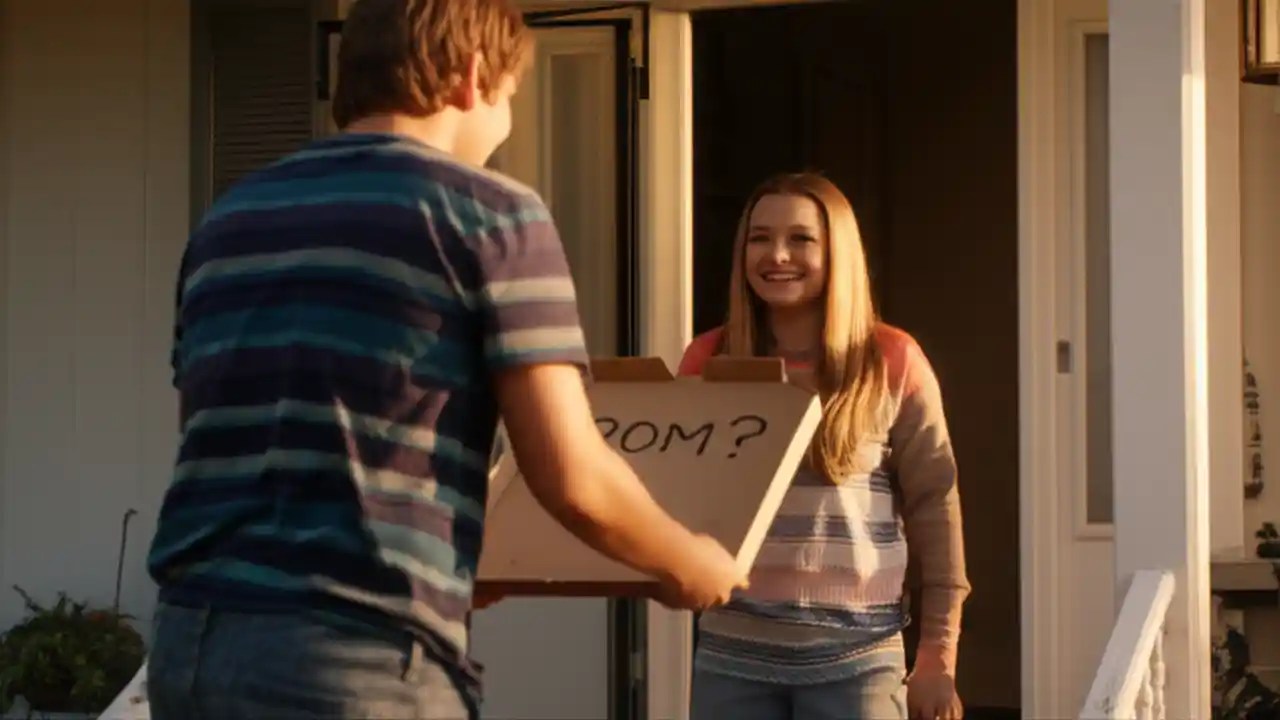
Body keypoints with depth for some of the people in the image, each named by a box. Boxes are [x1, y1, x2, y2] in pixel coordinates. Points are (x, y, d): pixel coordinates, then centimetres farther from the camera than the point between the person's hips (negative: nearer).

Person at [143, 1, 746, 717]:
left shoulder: (228, 220, 18)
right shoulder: (489, 211, -1)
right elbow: (573, 478, -5)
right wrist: (685, 563, 16)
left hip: (191, 640, 7)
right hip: (361, 659, -6)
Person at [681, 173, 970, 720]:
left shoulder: (891, 361, 0)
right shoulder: (708, 360, 7)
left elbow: (934, 506, 1)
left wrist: (937, 654, -1)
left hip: (854, 657, -2)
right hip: (733, 653, 2)